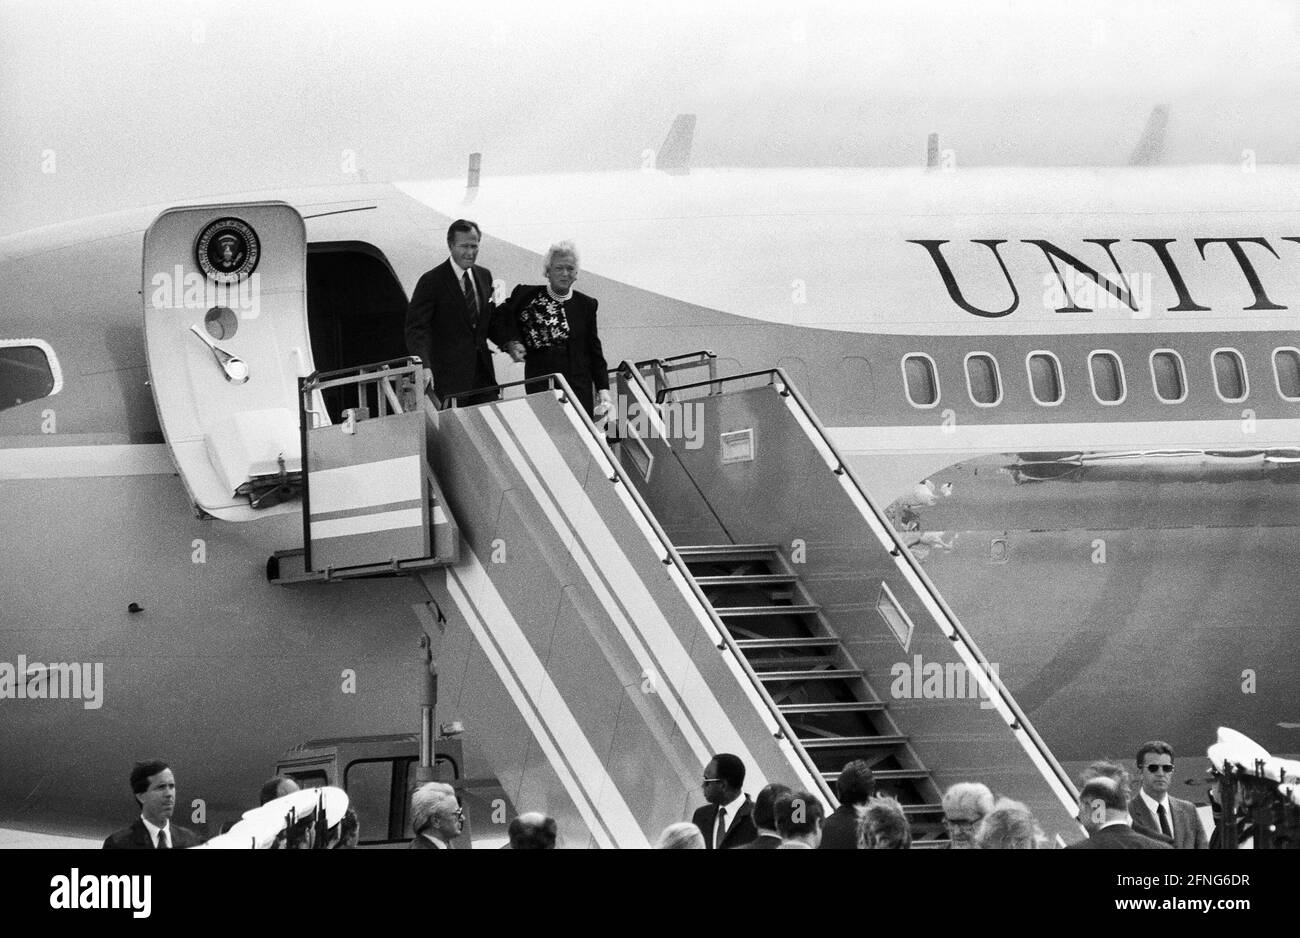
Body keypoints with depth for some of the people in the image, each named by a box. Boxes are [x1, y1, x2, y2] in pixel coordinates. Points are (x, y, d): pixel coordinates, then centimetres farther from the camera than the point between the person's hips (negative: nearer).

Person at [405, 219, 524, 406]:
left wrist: (509, 343, 2)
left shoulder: (484, 276, 12)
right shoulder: (432, 281, -9)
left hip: (483, 373, 6)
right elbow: (416, 329, -14)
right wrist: (424, 367, -29)